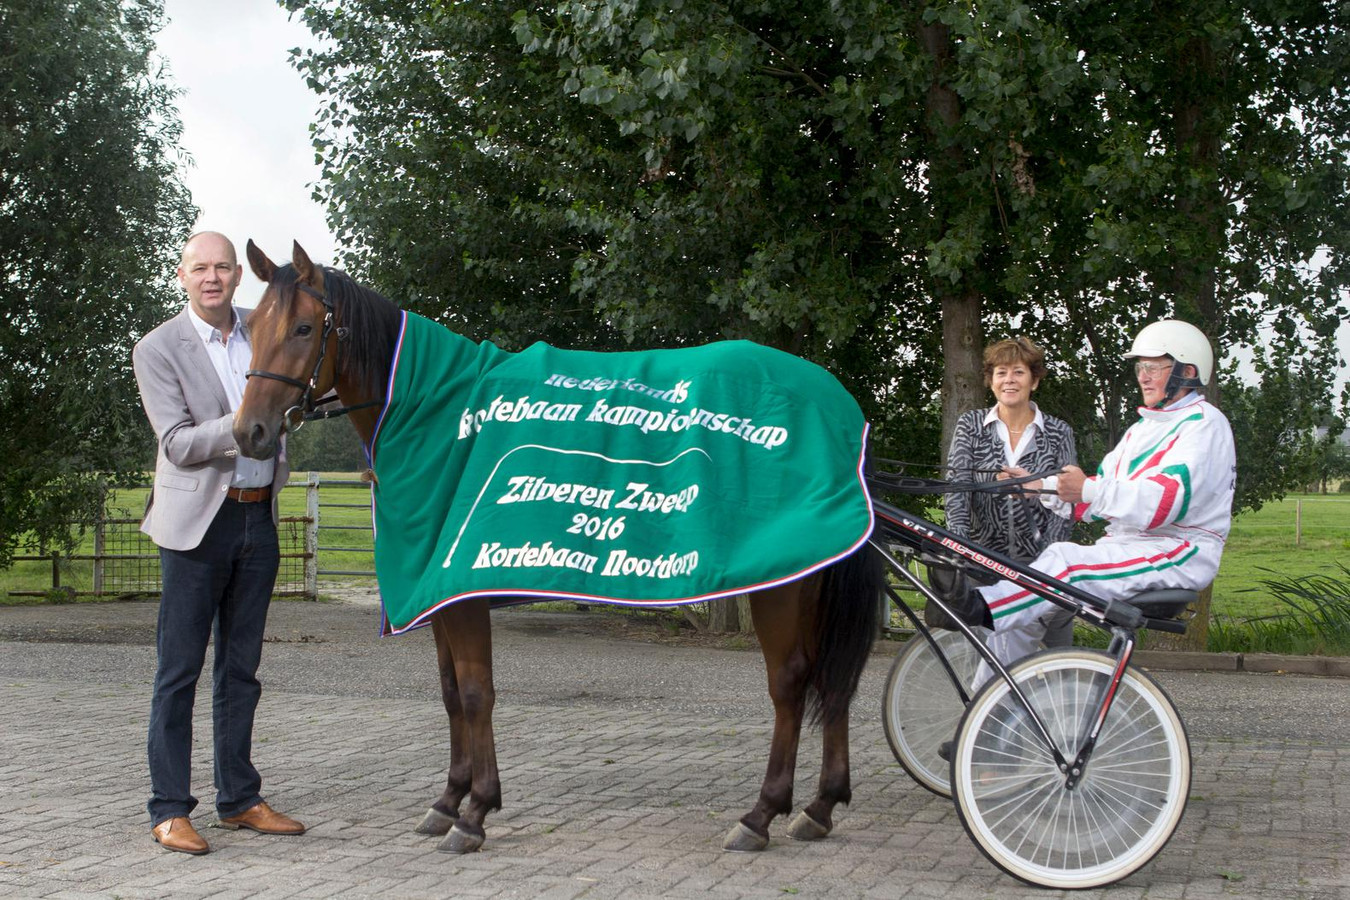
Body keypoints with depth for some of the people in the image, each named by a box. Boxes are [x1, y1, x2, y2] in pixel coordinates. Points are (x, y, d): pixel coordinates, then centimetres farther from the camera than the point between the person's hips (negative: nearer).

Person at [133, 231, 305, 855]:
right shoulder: (158, 349, -6)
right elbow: (178, 443, -14)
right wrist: (241, 425, -28)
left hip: (259, 517, 5)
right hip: (199, 521, -5)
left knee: (241, 669, 12)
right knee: (179, 670, -3)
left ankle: (239, 798, 20)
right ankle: (169, 810, 2)